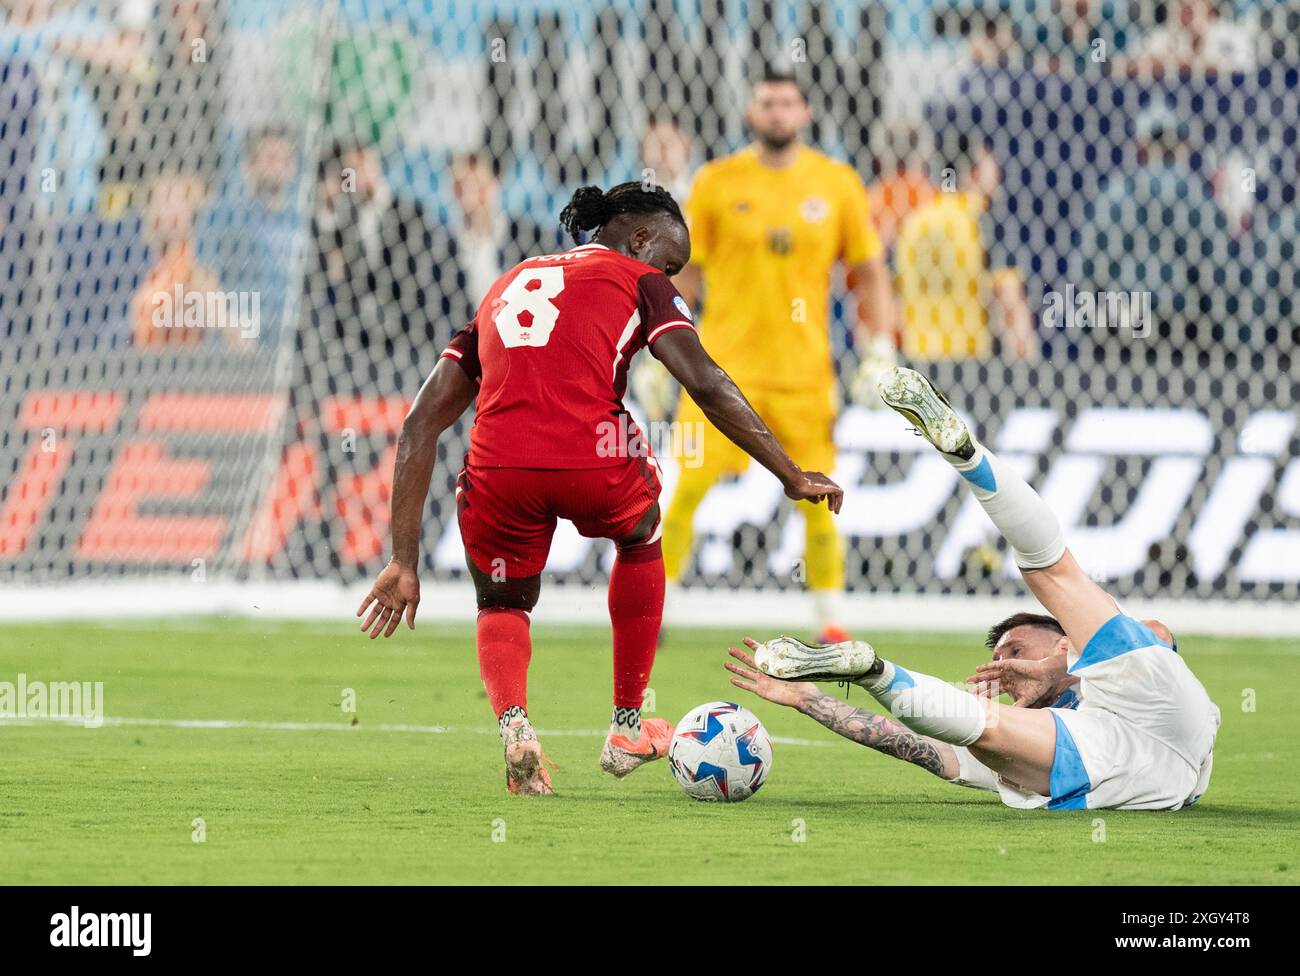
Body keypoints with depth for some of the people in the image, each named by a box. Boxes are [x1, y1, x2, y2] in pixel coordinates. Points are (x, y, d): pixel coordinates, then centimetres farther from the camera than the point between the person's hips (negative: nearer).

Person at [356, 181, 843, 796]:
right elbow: (706, 385, 2)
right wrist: (792, 478, 8)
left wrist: (404, 561, 22)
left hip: (498, 470, 3)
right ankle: (627, 729, 37)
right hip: (594, 462, -3)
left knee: (502, 608, 30)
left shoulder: (504, 289, 30)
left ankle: (513, 724, -2)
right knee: (640, 538, 34)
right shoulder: (640, 281, 18)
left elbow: (422, 423, 23)